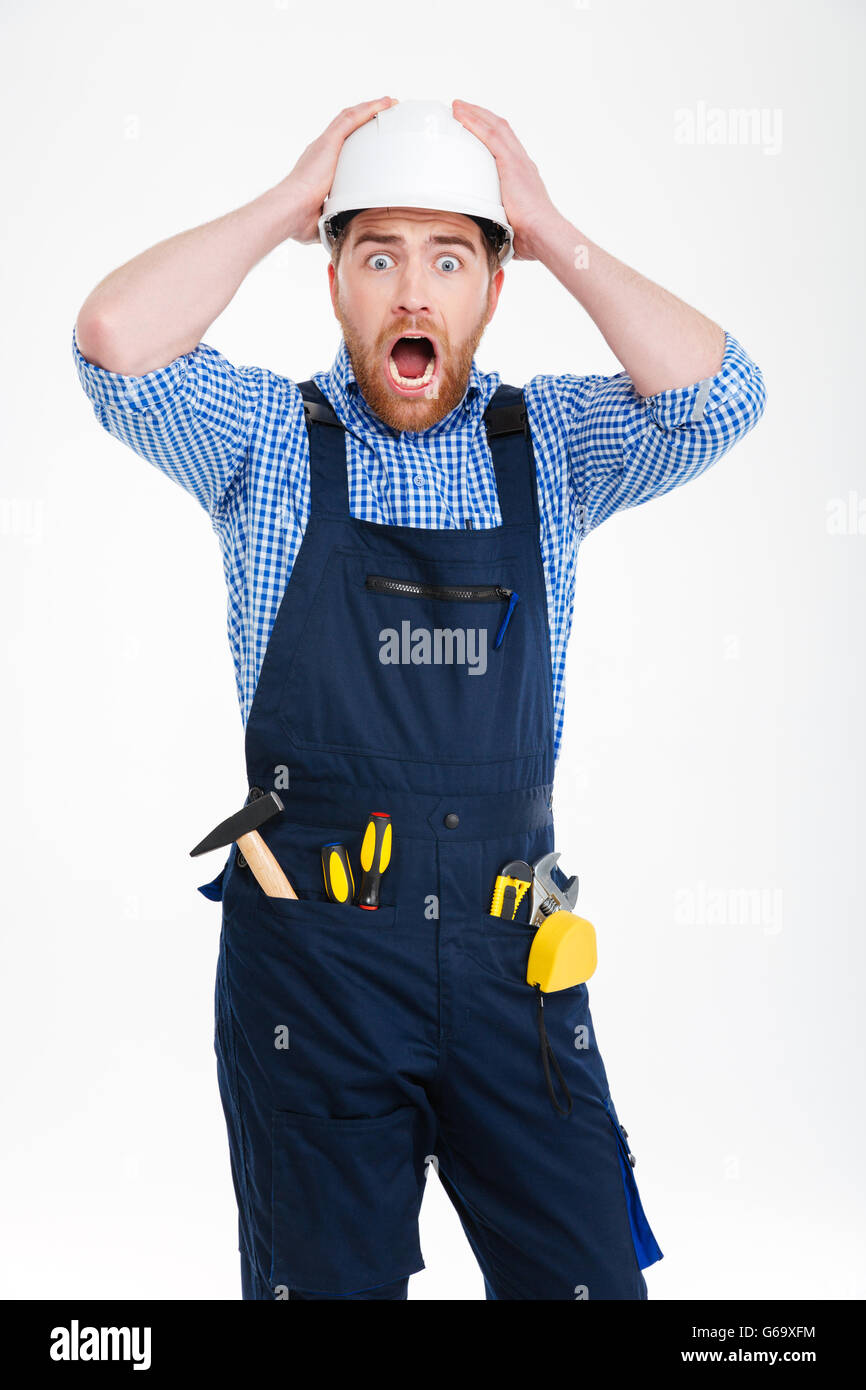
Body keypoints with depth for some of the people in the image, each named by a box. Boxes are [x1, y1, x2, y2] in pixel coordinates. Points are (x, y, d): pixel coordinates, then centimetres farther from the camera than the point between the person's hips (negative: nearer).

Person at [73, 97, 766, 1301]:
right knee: (327, 1281, 8)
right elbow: (117, 343, -15)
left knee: (588, 1275, 4)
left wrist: (553, 233, -7)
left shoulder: (553, 443, 6)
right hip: (311, 947, -1)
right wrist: (288, 202, -6)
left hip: (512, 948, 2)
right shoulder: (269, 441, 2)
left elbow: (719, 398, -11)